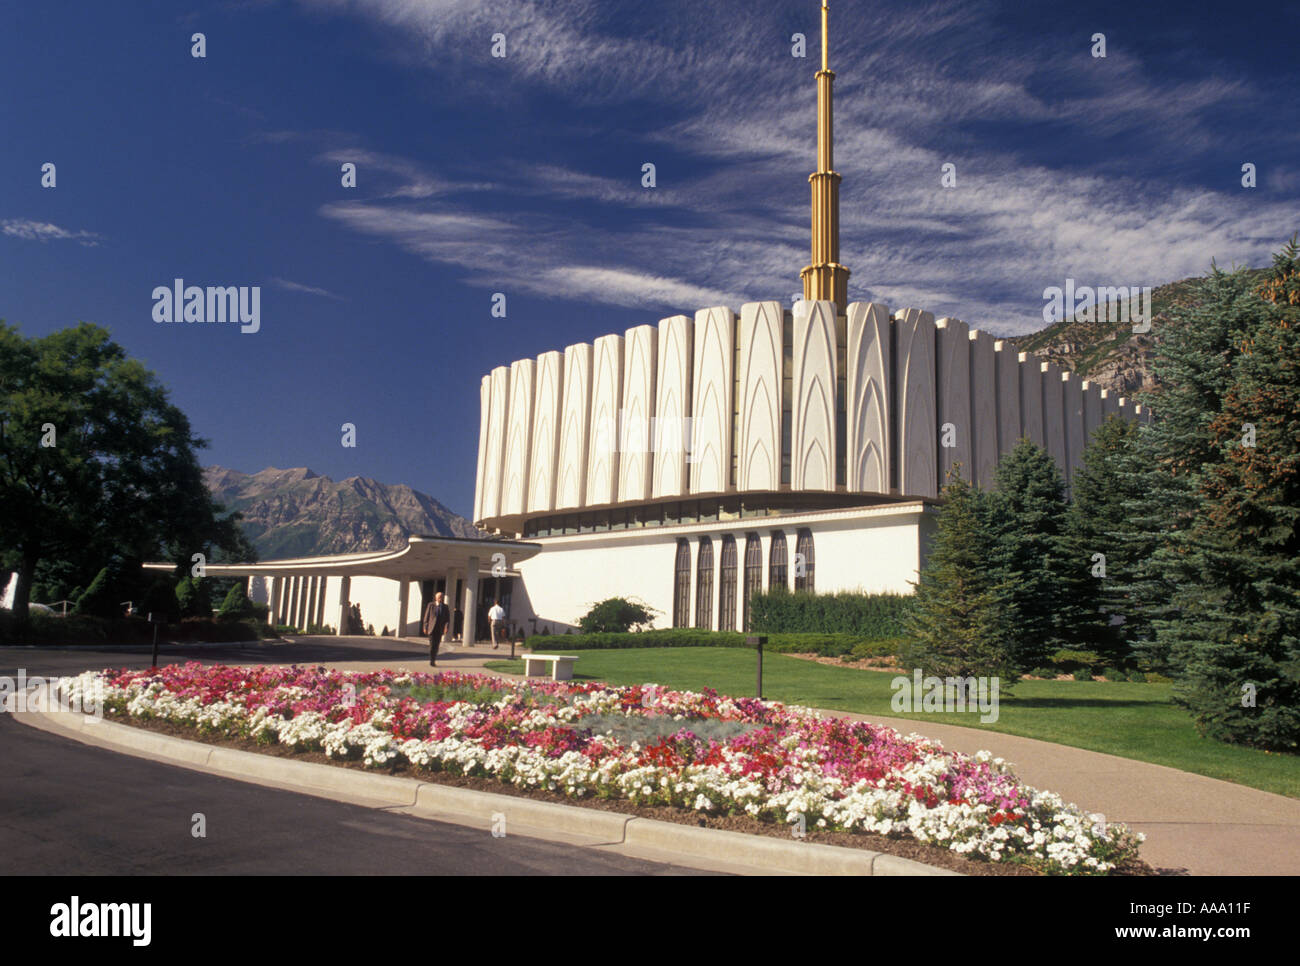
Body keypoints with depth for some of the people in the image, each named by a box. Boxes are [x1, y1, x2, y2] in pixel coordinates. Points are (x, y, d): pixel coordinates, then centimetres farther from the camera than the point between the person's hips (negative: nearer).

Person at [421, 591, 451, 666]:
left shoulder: (445, 607, 6)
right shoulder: (431, 605, 1)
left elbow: (448, 618, 4)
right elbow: (426, 616, 4)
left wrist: (446, 627, -11)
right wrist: (425, 627, 1)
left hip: (440, 629, 3)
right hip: (432, 628, -2)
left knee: (436, 645, 8)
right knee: (432, 645, -8)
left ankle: (434, 660, 20)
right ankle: (431, 661, -6)